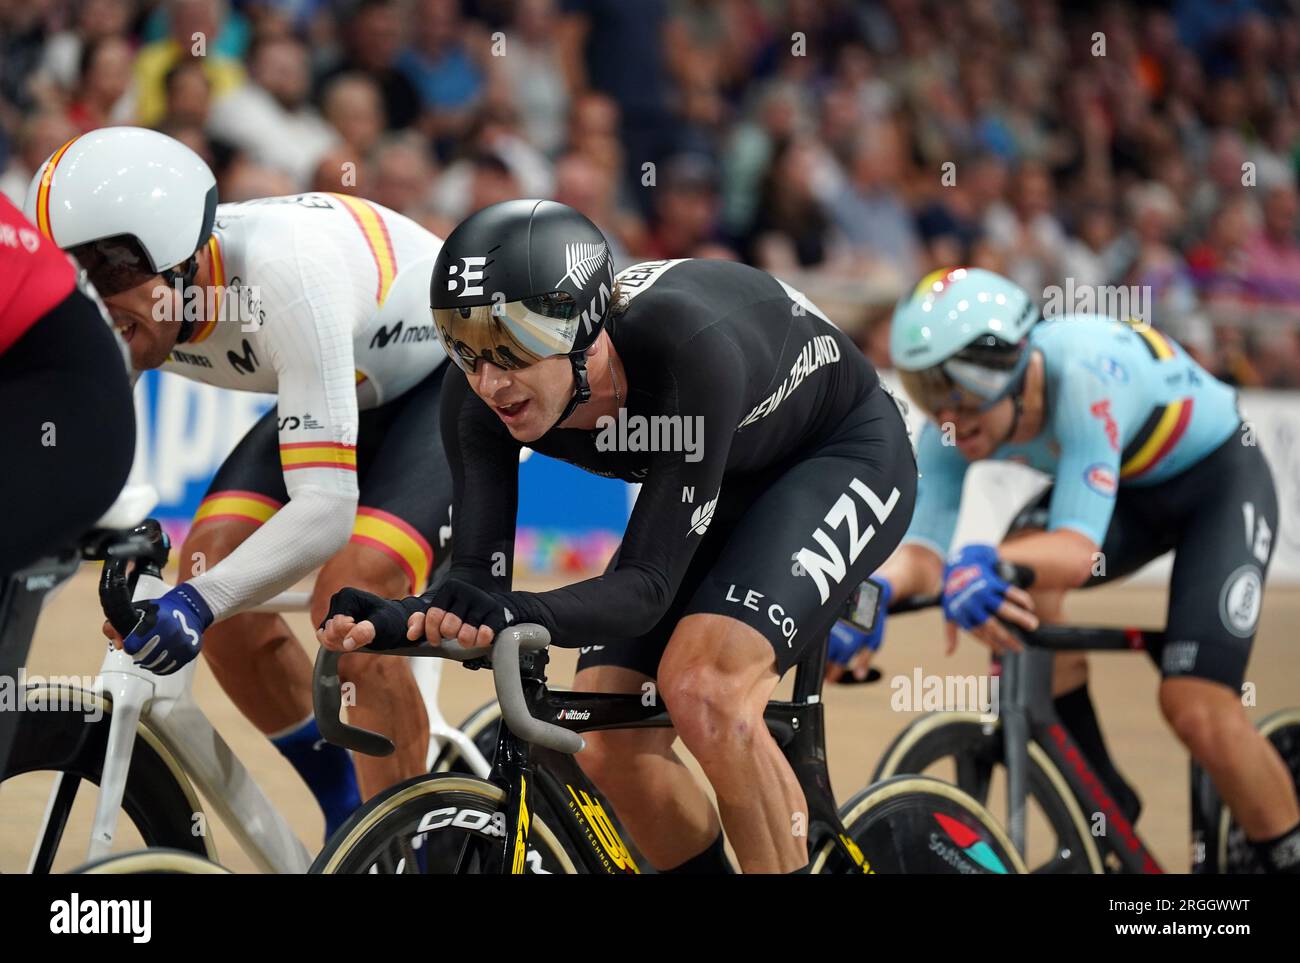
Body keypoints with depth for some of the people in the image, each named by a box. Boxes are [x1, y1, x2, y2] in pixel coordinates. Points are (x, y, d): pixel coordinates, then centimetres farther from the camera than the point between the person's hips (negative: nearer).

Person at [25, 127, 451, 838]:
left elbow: (327, 509, -43)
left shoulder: (284, 277, -39)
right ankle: (346, 813, 6)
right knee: (211, 556, -13)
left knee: (350, 593, -27)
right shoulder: (119, 309, -18)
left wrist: (201, 601, -54)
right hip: (351, 388, 7)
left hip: (455, 371, -7)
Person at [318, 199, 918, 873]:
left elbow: (648, 583, -40)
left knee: (702, 688, -30)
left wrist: (522, 614, -58)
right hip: (716, 487, 6)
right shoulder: (481, 398, -24)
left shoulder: (684, 349, -40)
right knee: (610, 749, -9)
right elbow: (478, 572, -24)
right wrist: (397, 619, -47)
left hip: (842, 452, -6)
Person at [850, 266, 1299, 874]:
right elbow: (925, 547, -27)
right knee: (1020, 582, -25)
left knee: (1196, 708, -20)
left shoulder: (1084, 376, -39)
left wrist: (985, 563, -65)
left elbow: (1078, 551, -46)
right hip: (1128, 488, 6)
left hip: (1219, 481, -6)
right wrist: (874, 590, -50)